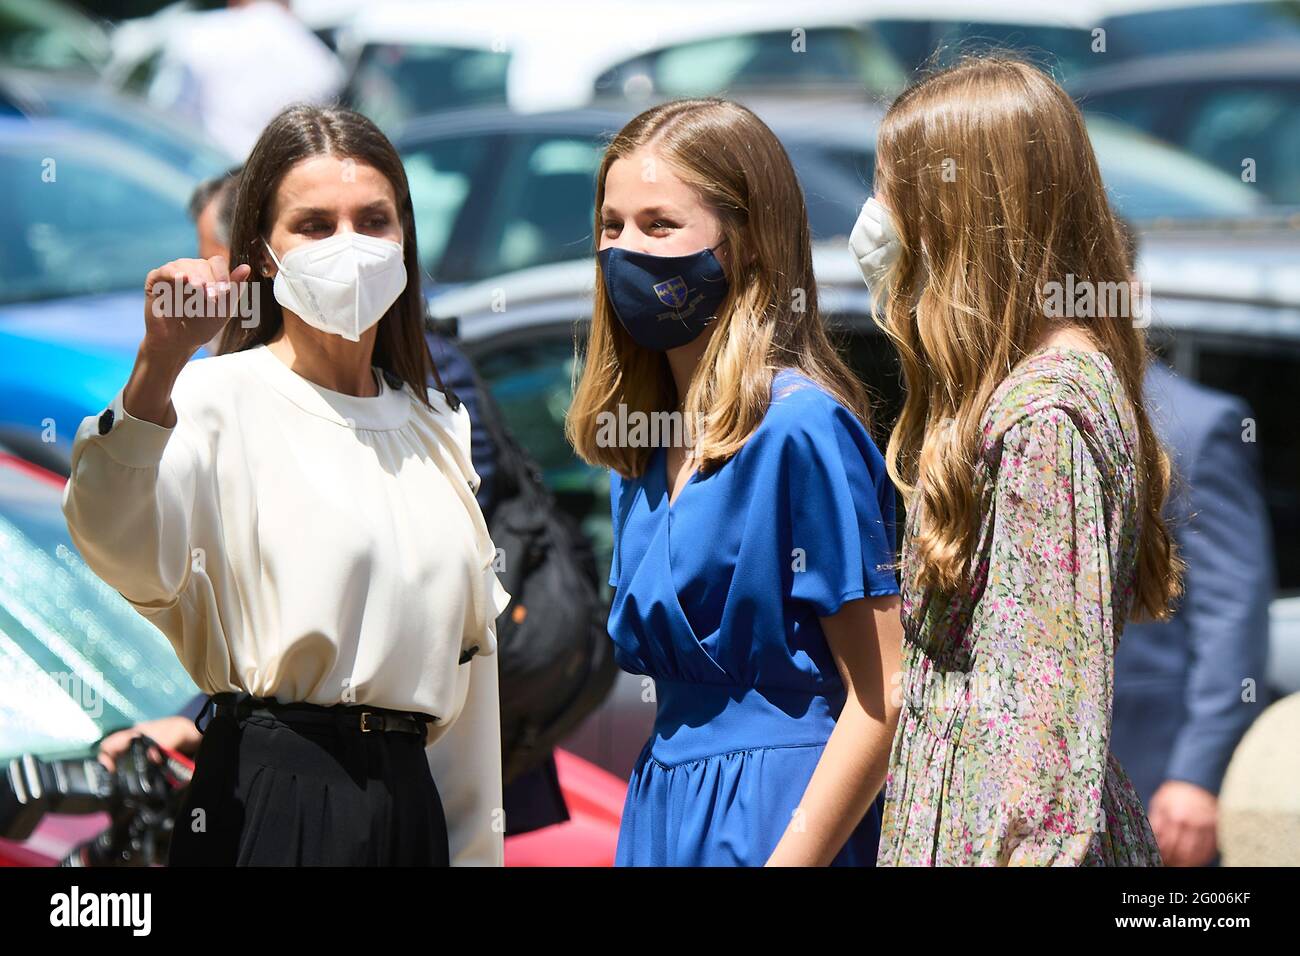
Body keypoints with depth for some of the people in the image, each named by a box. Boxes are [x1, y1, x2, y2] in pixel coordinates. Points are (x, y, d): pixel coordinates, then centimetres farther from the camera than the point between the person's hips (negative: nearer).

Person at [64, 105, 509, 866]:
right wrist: (156, 372, -43)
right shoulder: (223, 398, -7)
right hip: (270, 799, -6)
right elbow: (126, 553, -28)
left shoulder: (436, 424, 15)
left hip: (411, 799, 6)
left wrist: (477, 851, 15)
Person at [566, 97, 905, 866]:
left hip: (780, 819, -7)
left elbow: (883, 701, -16)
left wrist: (790, 858, -19)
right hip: (661, 806, 7)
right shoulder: (639, 447, 9)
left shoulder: (800, 428, -14)